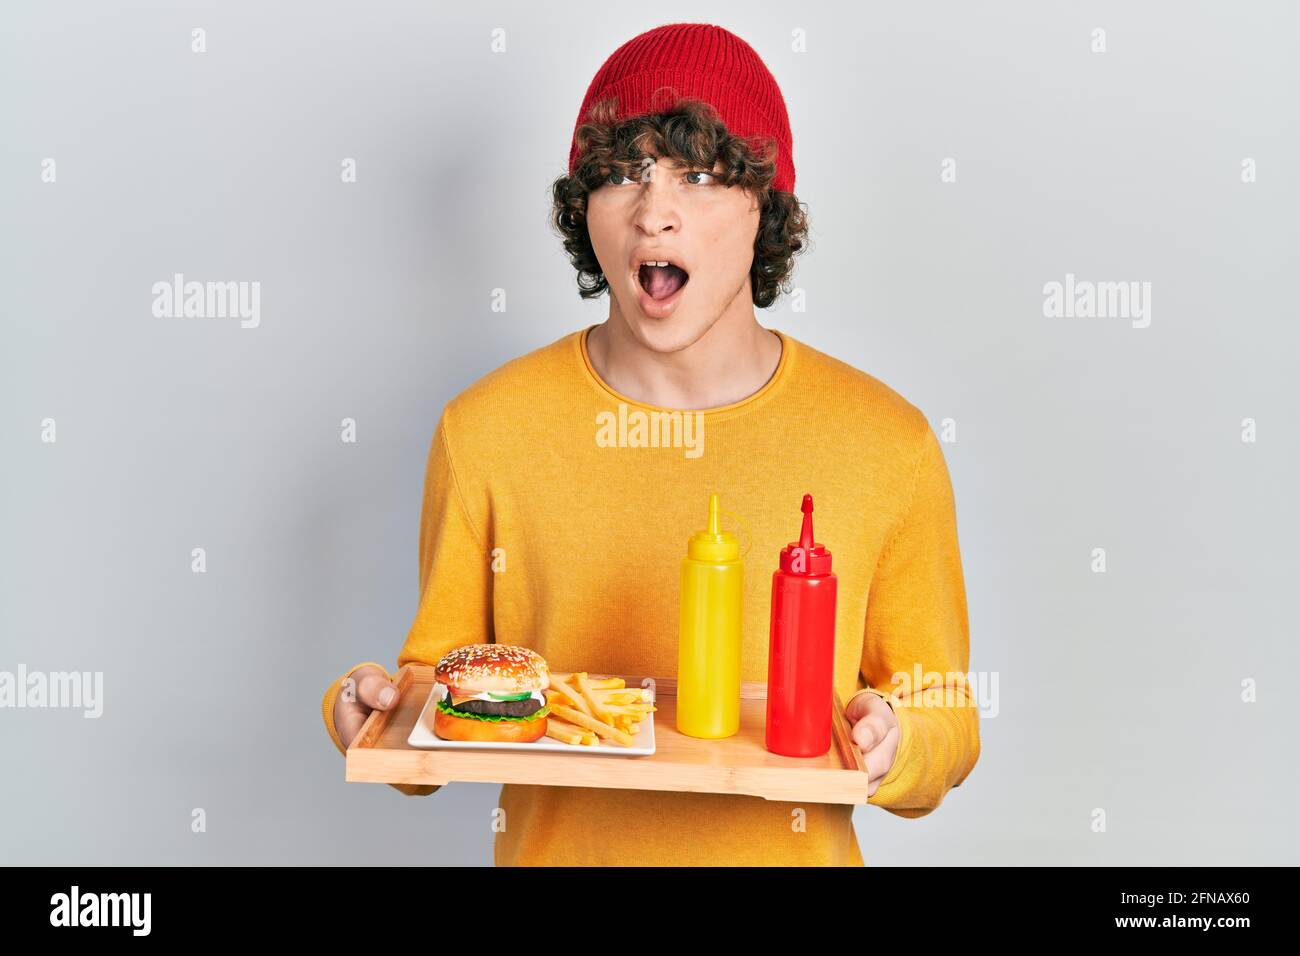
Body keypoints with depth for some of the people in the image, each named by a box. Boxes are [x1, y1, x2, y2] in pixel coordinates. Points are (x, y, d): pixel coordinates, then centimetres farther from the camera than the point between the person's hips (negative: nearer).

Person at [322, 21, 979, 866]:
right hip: (554, 844, 1)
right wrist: (384, 709, -18)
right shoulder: (485, 431, -10)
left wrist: (892, 747, -21)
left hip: (787, 848, 0)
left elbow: (946, 721, -2)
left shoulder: (886, 445, -11)